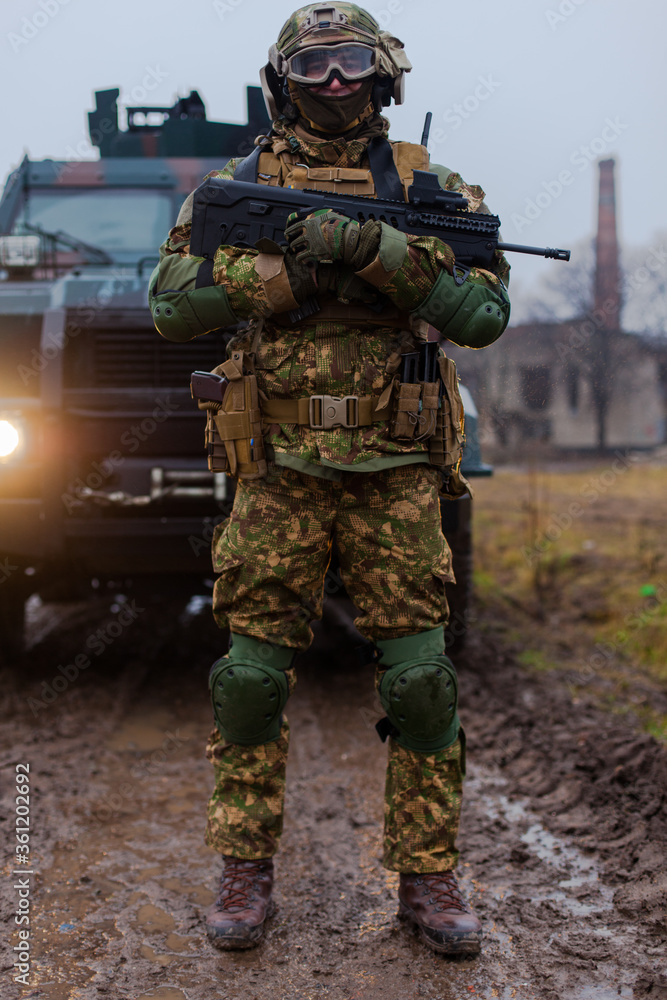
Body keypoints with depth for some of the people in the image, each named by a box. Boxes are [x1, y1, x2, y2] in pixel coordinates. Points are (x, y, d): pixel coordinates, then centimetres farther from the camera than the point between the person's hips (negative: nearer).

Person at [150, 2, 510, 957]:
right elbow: (172, 303, 0)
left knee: (421, 679, 0)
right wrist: (281, 273, -13)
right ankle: (247, 872, 19)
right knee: (252, 673, 3)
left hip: (396, 474, 0)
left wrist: (378, 249, -19)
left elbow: (485, 315, -7)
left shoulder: (428, 188, 5)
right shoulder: (241, 184, 8)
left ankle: (429, 877, 16)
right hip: (279, 470, 1)